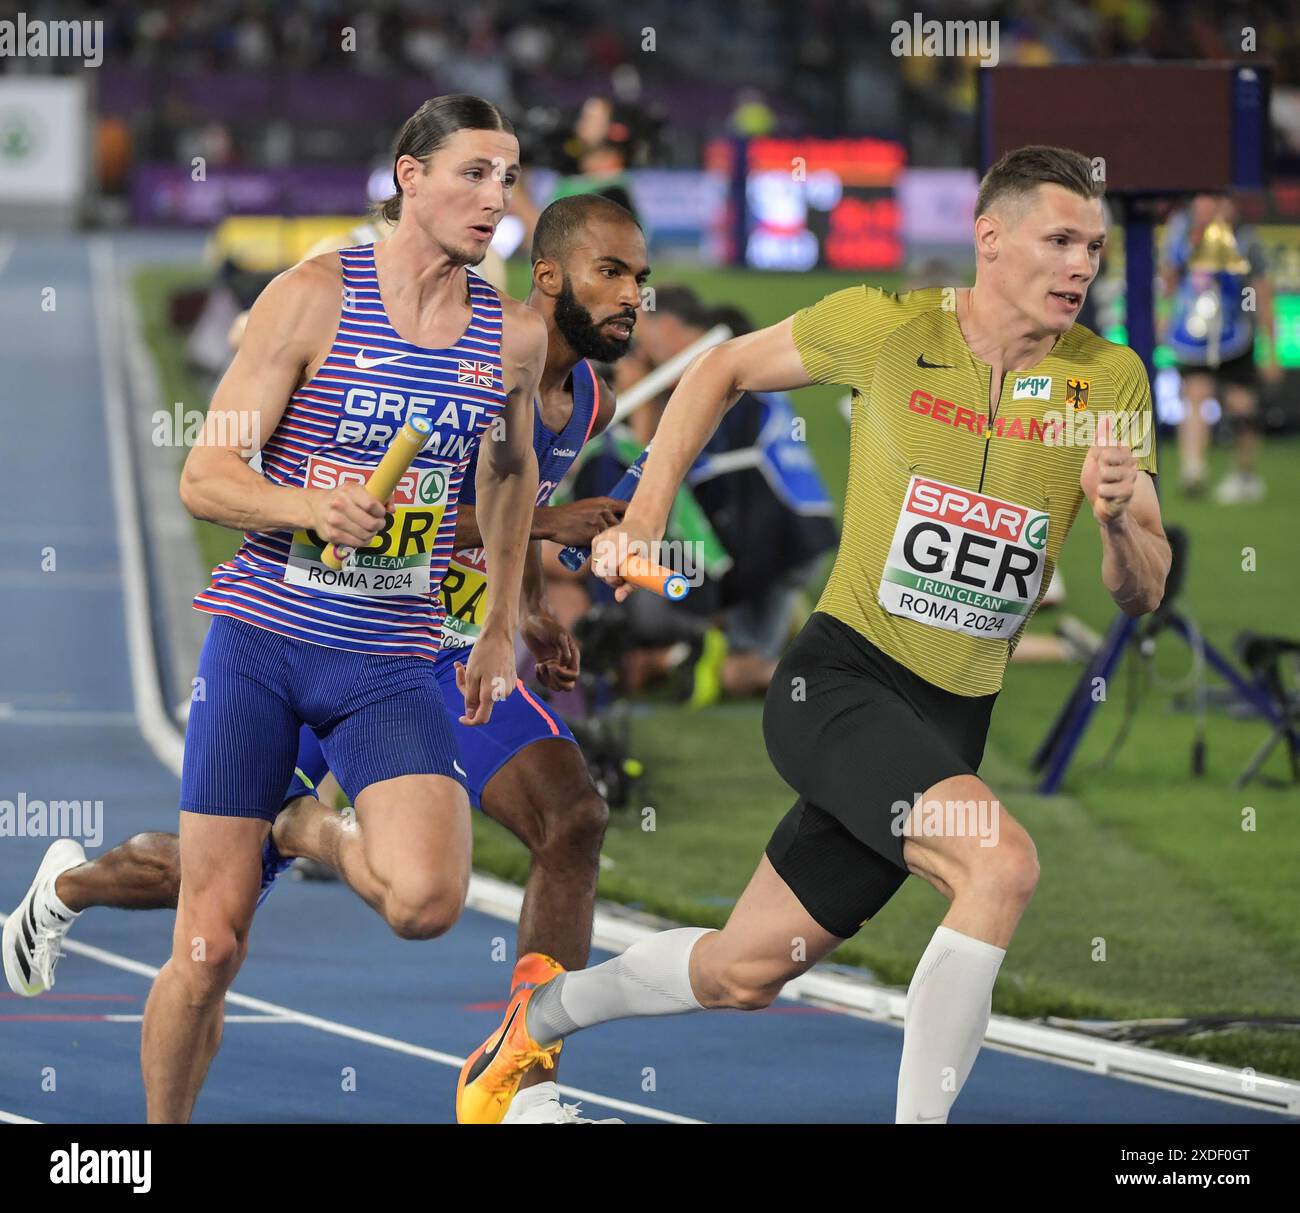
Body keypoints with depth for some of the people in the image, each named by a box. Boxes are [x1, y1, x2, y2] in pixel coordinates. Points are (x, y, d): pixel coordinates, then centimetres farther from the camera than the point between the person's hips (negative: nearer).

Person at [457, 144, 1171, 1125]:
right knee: (1003, 861, -30)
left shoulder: (1111, 380, -1)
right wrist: (644, 520, 4)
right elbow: (725, 371, 11)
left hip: (953, 721, 4)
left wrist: (1121, 519, -22)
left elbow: (1142, 592, 0)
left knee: (743, 976, 11)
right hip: (838, 677, -4)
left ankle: (549, 1008, 39)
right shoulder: (885, 327, -7)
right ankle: (921, 1114, -22)